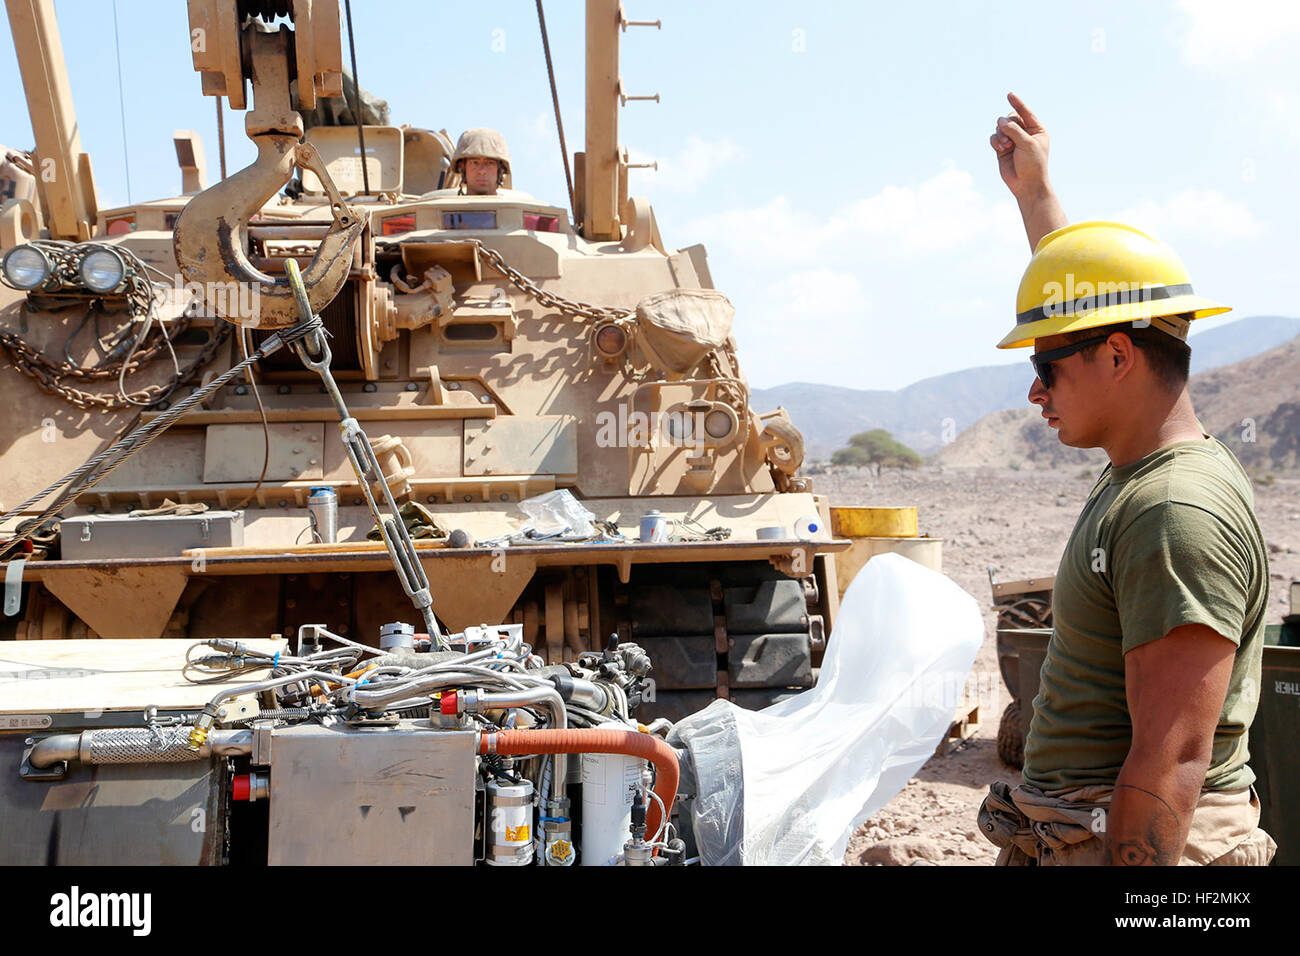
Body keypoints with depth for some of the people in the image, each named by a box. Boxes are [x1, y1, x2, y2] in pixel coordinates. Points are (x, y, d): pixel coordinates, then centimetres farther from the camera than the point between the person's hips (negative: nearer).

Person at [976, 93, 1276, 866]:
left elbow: (1173, 761, -26)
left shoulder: (1180, 514, -22)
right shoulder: (1147, 469, 8)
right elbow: (1090, 303, 26)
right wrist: (1033, 190, 34)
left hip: (1137, 845, -9)